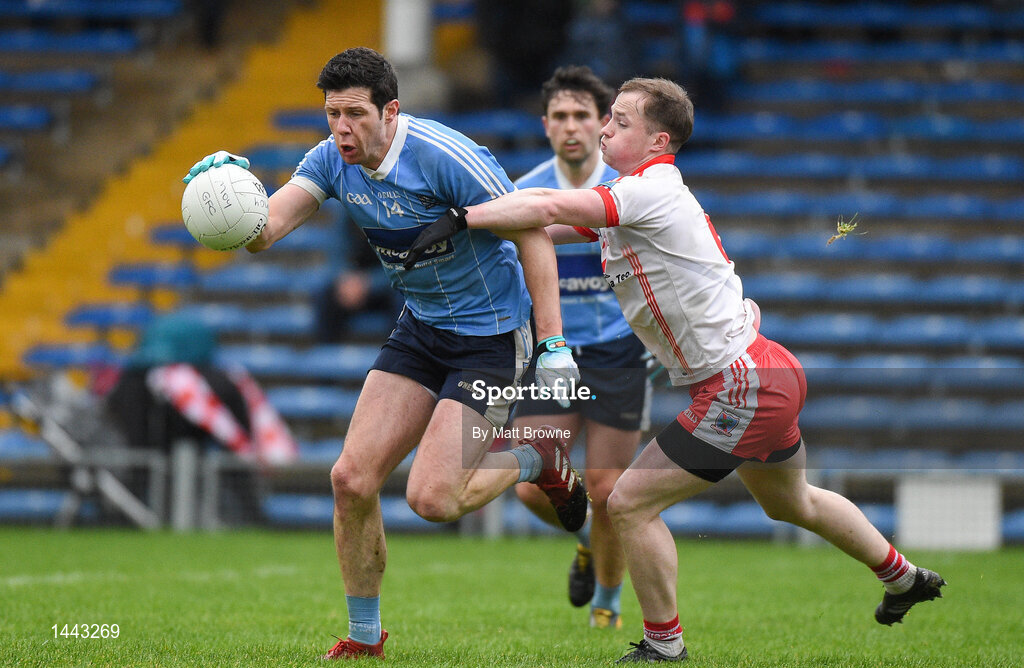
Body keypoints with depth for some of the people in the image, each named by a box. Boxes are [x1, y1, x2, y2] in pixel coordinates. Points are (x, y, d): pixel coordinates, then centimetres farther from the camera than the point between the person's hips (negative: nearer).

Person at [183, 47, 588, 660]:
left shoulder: (443, 155, -24)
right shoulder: (333, 160, -4)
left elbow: (532, 232, -18)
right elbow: (264, 229, -14)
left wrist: (554, 345, -21)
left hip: (492, 337, -7)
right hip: (421, 328, 7)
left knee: (431, 499, -16)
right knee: (352, 478, -4)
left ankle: (536, 462, 15)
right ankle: (364, 637, 13)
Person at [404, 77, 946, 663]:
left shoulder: (652, 191, -19)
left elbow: (549, 209, -30)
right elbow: (551, 213, 15)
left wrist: (459, 220, -28)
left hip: (740, 388, -11)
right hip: (775, 373, 11)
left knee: (630, 504, -8)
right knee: (791, 503, 31)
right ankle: (906, 578, 49)